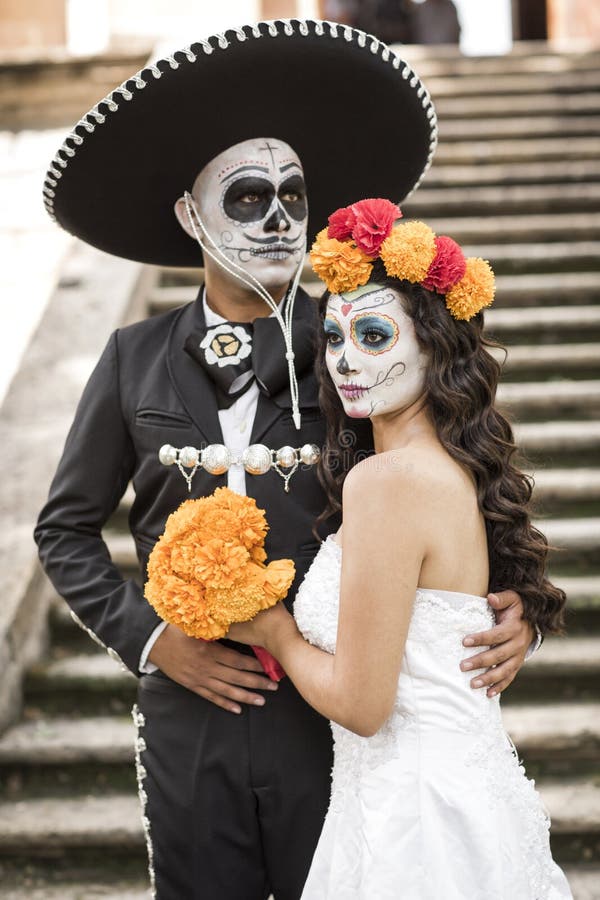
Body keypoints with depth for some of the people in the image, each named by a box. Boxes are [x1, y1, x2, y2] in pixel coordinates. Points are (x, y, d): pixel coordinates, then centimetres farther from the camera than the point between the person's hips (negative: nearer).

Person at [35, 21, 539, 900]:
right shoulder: (136, 360, 3)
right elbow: (66, 528, 10)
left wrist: (512, 612, -15)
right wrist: (146, 635, -3)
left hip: (338, 716, -1)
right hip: (190, 713, 1)